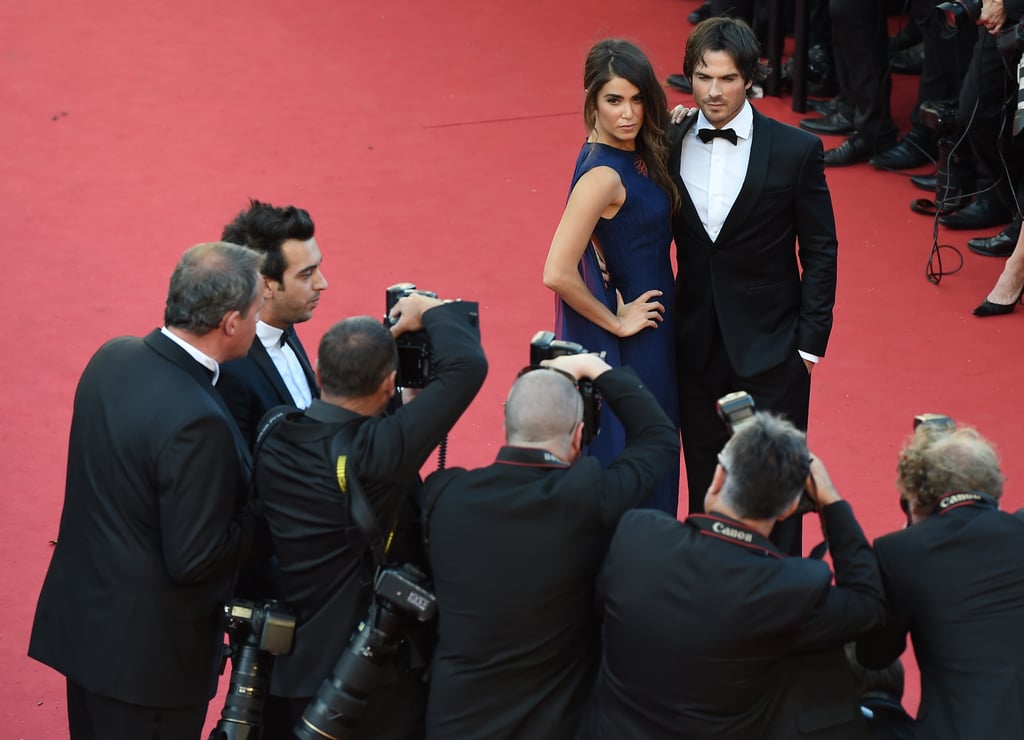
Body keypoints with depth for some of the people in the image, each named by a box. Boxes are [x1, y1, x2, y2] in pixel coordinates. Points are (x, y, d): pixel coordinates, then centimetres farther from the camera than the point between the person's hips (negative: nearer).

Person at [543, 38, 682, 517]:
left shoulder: (636, 154, 1)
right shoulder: (603, 175, -25)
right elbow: (558, 274, -29)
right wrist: (615, 322, -16)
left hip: (651, 327, 9)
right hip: (628, 347, -9)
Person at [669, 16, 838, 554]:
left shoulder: (795, 151, -8)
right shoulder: (670, 146, -1)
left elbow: (820, 251, -3)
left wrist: (810, 341, -6)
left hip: (769, 348, -3)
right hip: (696, 345, 3)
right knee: (705, 481, 12)